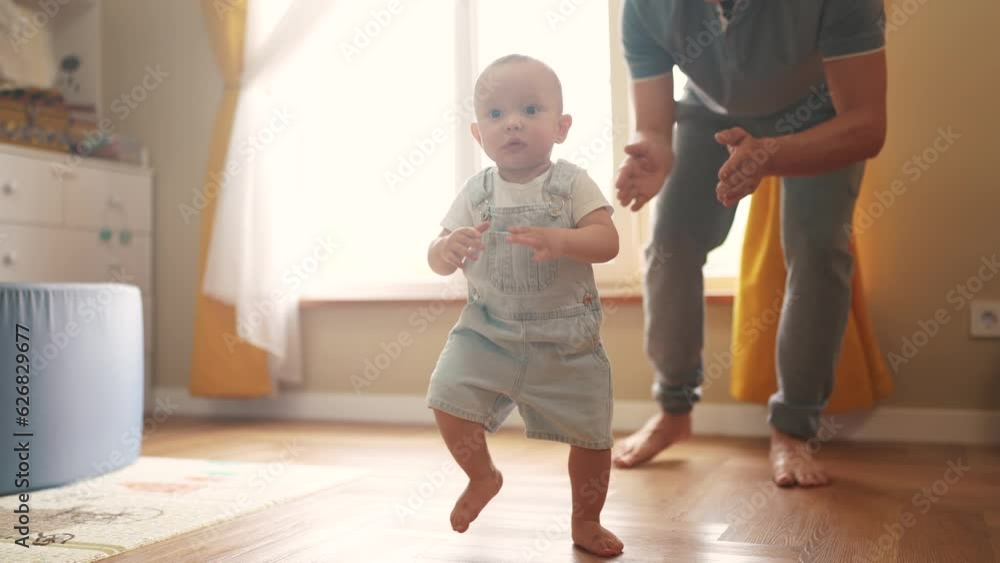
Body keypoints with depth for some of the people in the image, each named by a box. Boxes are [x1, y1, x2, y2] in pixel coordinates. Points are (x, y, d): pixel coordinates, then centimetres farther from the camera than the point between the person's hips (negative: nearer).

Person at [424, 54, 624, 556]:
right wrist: (449, 248, -26)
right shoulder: (475, 193, -2)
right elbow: (438, 262, -2)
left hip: (566, 337, -1)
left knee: (591, 433, 4)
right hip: (487, 330, 2)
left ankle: (586, 522, 30)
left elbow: (607, 241, -18)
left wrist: (559, 241, -37)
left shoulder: (573, 184, -7)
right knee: (448, 397, -14)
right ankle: (482, 476, 18)